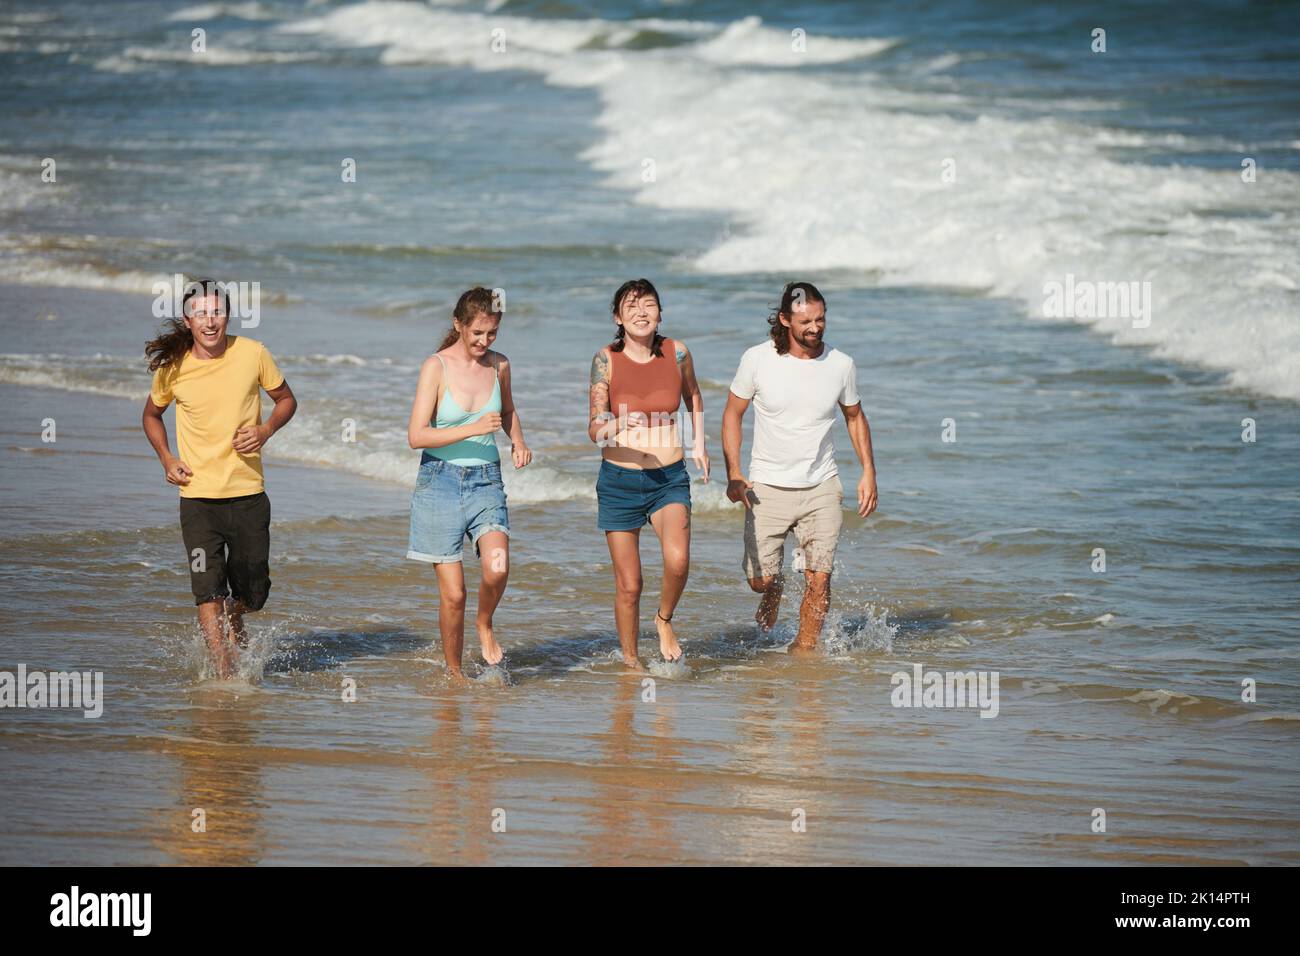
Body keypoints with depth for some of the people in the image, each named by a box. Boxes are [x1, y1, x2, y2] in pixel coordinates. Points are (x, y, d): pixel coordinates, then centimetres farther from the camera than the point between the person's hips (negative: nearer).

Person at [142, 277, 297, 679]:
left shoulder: (252, 354, -5)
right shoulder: (173, 366, -4)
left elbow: (286, 399, 10)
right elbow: (151, 414, 15)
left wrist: (266, 430, -10)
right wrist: (166, 458, 0)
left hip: (248, 493, 1)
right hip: (198, 495, -1)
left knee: (251, 592, 12)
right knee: (207, 591, -13)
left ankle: (234, 631, 45)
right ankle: (225, 677, -11)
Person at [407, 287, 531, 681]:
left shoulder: (499, 365, 4)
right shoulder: (436, 367, -9)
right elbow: (416, 435, -15)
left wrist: (518, 441, 6)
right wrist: (473, 429, -23)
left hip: (486, 482, 3)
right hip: (441, 481, -3)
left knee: (497, 567, -22)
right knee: (453, 593, -4)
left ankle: (485, 626, 8)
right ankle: (453, 671, 17)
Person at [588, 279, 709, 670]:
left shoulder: (677, 353, -2)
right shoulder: (606, 360, -7)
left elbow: (693, 398, 21)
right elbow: (594, 430, -9)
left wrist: (699, 444, 14)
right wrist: (615, 425, -30)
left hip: (670, 477, 1)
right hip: (619, 479, -1)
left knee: (678, 560, -24)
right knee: (628, 585, 1)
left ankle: (665, 620, 5)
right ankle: (629, 658, 23)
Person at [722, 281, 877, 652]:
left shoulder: (840, 365, -4)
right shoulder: (757, 360, -9)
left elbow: (855, 417, 13)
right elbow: (732, 414, 1)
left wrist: (868, 473, 6)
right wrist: (733, 474, -7)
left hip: (821, 487, 1)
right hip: (768, 487, -1)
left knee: (819, 579, -7)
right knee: (760, 578, -1)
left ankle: (804, 650, 10)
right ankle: (774, 591, 36)